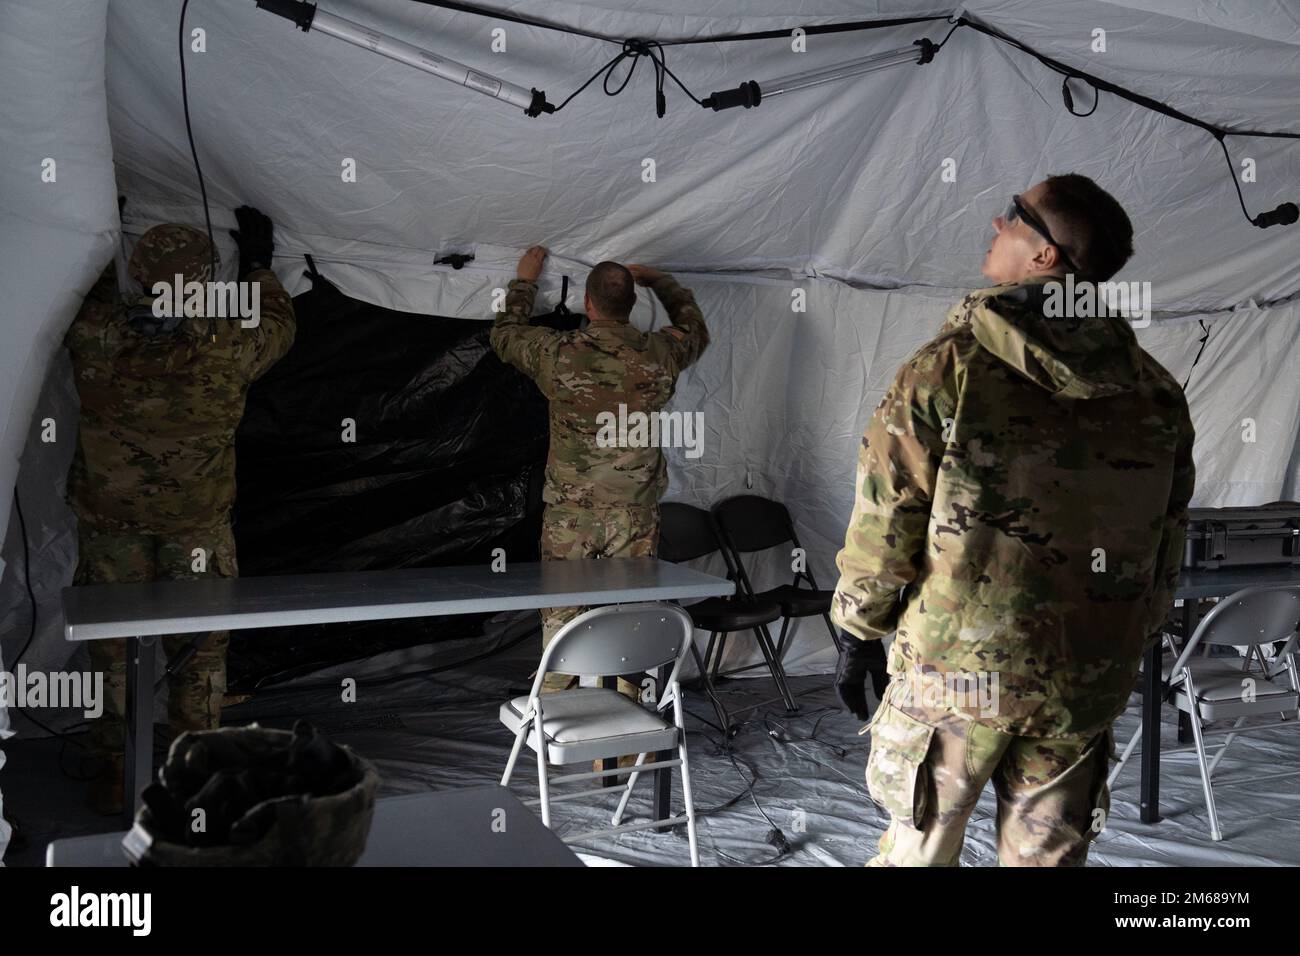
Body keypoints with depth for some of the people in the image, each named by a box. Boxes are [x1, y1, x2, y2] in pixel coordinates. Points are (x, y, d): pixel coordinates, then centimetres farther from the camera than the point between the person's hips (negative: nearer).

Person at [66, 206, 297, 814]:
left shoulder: (94, 342, -19)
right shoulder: (228, 351, -22)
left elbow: (87, 298, 6)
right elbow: (277, 325, 1)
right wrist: (258, 263, 15)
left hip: (108, 520, 1)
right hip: (199, 524, -1)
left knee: (111, 645, 17)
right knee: (199, 647, 14)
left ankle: (114, 772, 27)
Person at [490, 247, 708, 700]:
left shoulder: (557, 353, -10)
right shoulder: (660, 354, -5)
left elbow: (504, 332, 12)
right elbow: (694, 327, 21)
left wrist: (524, 280, 27)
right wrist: (655, 278, 33)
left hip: (569, 513, -1)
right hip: (637, 513, 1)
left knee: (561, 615, 10)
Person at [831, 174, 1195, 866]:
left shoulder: (947, 370, -14)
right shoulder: (1156, 392, 2)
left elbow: (885, 523, -11)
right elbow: (1165, 552, 9)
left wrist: (856, 627, 6)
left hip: (953, 669, -4)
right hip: (1085, 686, 5)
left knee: (918, 847, 14)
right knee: (1048, 854, 18)